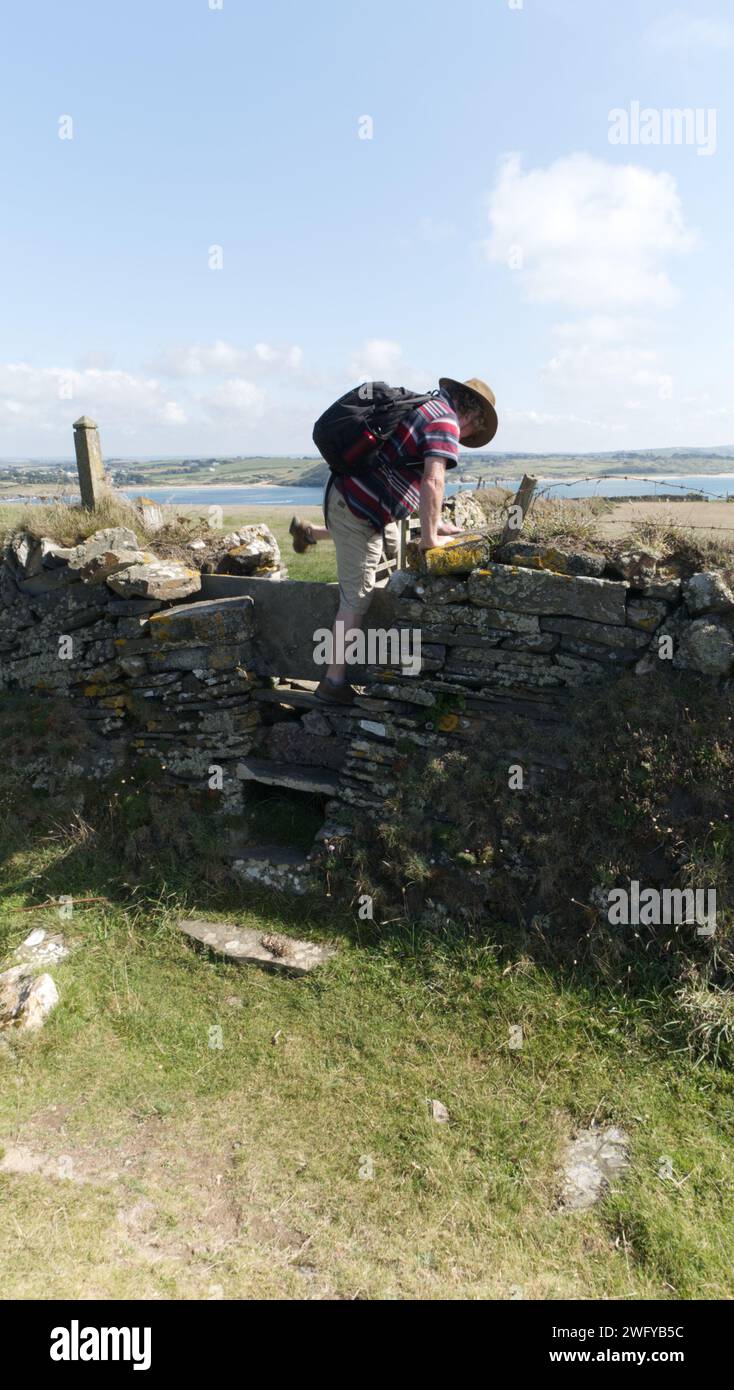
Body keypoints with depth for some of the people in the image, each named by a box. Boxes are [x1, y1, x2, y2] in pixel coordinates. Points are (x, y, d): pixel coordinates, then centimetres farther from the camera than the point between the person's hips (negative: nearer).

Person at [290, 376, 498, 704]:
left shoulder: (426, 405, 16)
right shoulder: (445, 422, -14)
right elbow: (432, 482, -28)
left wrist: (434, 522, 20)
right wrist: (429, 539, -20)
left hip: (351, 496, 9)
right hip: (358, 510, -9)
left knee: (392, 548, 34)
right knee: (356, 599, -4)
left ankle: (309, 532, 41)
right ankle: (334, 682, 3)